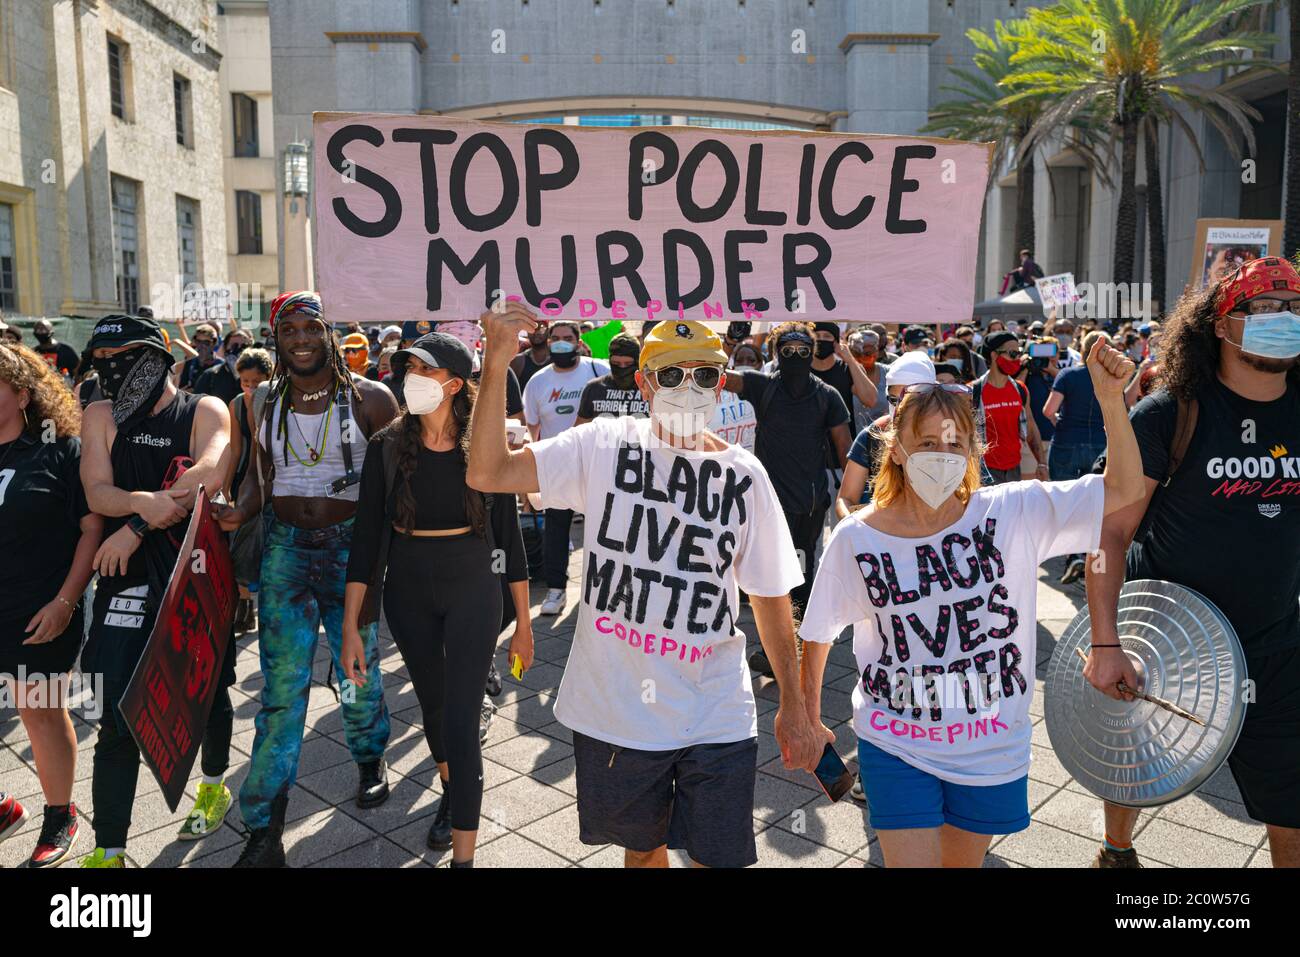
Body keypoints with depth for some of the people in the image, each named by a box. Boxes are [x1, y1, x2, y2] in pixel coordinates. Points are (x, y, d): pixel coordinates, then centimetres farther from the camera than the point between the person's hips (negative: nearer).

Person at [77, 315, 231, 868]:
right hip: (129, 581, 1)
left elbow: (210, 474, -18)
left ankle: (214, 784, 41)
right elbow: (97, 491, -5)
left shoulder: (205, 411, -1)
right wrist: (143, 501, -27)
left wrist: (138, 525, -20)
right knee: (119, 719, -3)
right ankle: (109, 849, 6)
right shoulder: (100, 417, 7)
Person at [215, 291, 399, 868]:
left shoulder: (368, 399, -6)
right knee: (282, 683, 2)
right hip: (285, 547, 2)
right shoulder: (268, 402, 5)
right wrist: (238, 513, -11)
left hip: (350, 546, -2)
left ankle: (370, 756, 42)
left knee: (357, 664, 12)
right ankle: (264, 831, 11)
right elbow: (258, 477, 10)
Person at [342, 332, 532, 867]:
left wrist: (523, 622, 0)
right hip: (408, 590, 3)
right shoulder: (387, 447, -7)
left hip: (472, 588, -2)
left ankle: (463, 854, 6)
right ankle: (451, 792, 49)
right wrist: (350, 626, -8)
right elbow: (366, 538, -5)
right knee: (432, 704, 20)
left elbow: (509, 535, -4)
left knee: (461, 720, -7)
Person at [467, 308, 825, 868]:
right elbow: (488, 474, -13)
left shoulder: (744, 476, -3)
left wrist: (793, 707, 8)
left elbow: (770, 595, 5)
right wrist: (496, 366, -23)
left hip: (716, 721, 1)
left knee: (719, 857, 11)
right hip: (613, 711, 0)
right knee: (642, 848, 21)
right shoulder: (603, 446, -6)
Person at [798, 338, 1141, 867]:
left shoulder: (1013, 512, -10)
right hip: (896, 748, -2)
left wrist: (1111, 398, -21)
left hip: (992, 750, 2)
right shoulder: (856, 538, -13)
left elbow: (1123, 488, -9)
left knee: (962, 861, 22)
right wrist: (808, 706, 10)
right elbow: (819, 630, 1)